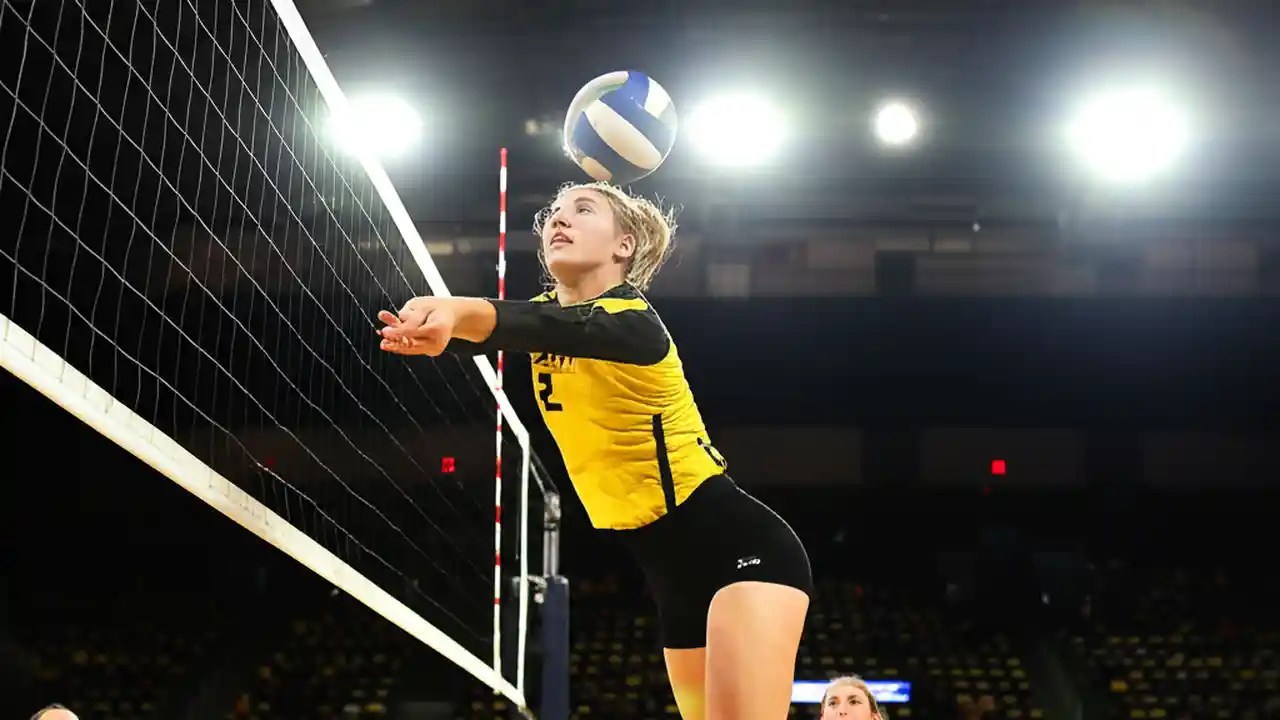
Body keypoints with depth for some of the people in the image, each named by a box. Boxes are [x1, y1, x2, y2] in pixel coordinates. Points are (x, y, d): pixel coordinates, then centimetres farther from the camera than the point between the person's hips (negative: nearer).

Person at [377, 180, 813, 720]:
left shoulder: (633, 321, -18)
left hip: (740, 546, -9)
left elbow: (564, 330, -38)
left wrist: (461, 309, -57)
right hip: (676, 572, 9)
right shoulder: (550, 307, 8)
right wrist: (432, 327, -31)